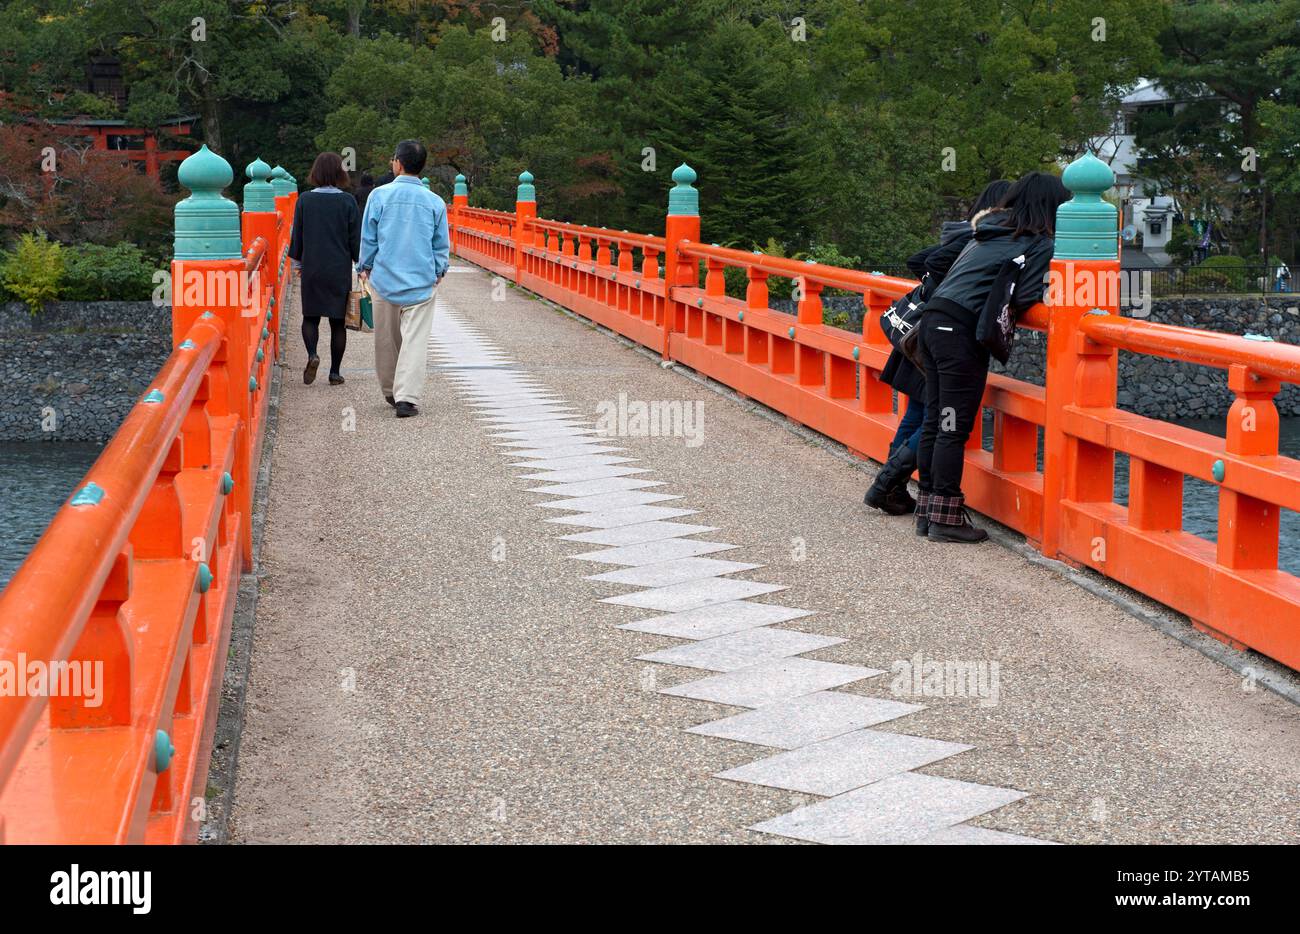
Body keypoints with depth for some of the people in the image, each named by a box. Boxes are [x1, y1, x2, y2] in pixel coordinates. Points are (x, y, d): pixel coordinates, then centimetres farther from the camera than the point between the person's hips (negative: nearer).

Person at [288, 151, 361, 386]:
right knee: (338, 322, 8)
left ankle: (312, 354, -13)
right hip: (340, 270, -1)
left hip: (312, 268, 1)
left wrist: (298, 261, 16)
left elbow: (297, 235, 3)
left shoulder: (305, 200, -3)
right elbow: (356, 237, -3)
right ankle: (335, 372, 9)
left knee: (310, 316, 13)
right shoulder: (347, 201, -6)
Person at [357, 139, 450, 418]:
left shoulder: (379, 195, -3)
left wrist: (365, 267, 17)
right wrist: (439, 271, 22)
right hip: (422, 281, 0)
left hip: (384, 279, 1)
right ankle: (407, 397, -13)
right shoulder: (435, 202, 0)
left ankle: (390, 391, 28)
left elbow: (368, 238, 3)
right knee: (415, 340, -2)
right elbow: (442, 245, 7)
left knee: (386, 339, 14)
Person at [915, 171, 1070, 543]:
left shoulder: (991, 229, 20)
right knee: (954, 428, -4)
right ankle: (946, 518, -1)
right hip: (962, 329, -8)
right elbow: (1024, 300, -10)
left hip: (933, 317, 8)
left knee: (935, 421, 11)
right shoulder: (1040, 244, -3)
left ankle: (927, 511, 17)